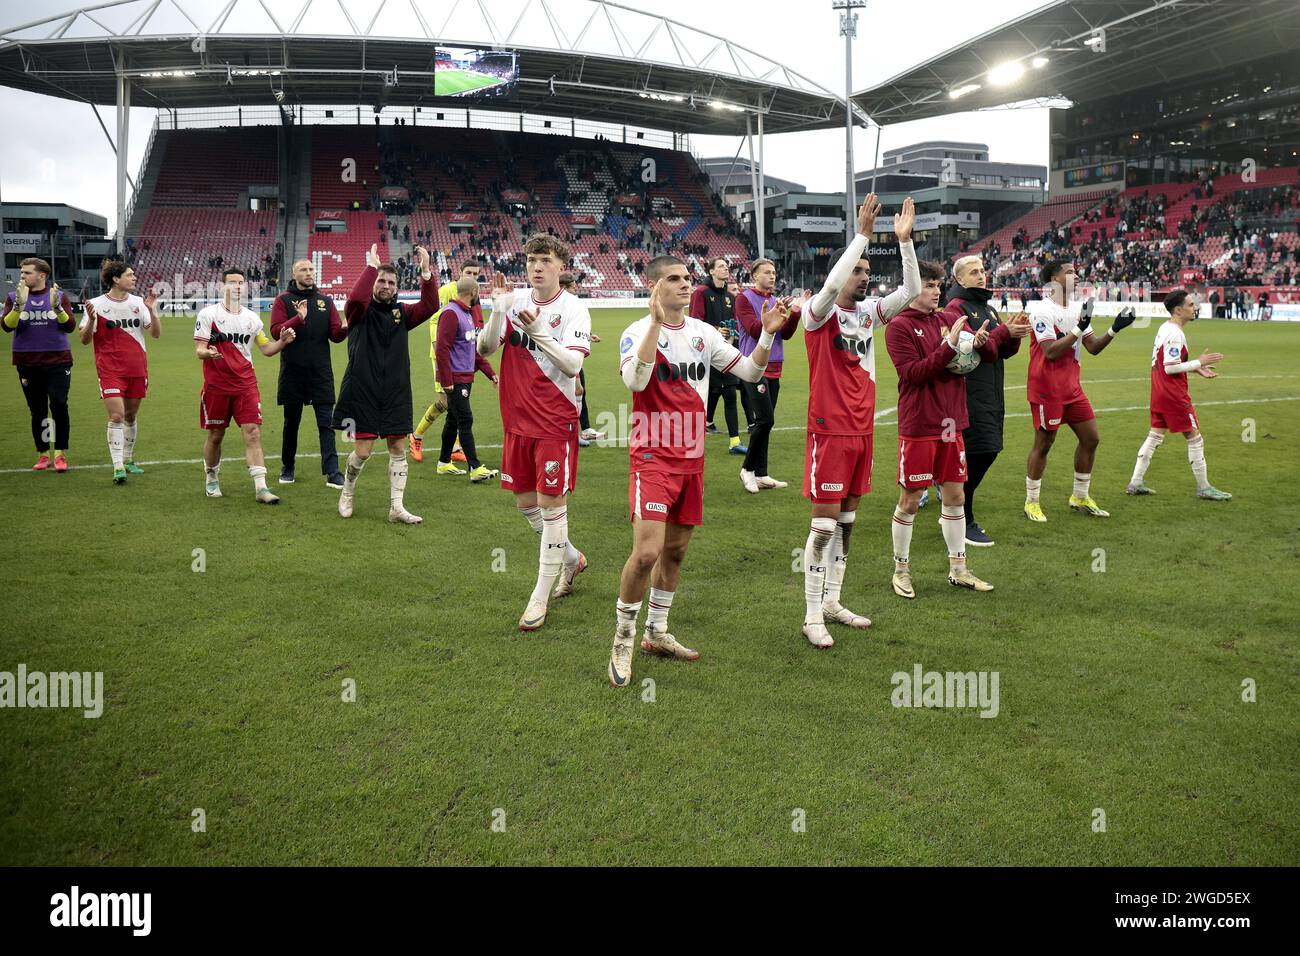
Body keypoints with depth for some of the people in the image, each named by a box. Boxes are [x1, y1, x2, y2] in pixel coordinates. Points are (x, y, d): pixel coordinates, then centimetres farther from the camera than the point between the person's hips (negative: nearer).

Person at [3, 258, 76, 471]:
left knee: (59, 406, -11)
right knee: (37, 411, 6)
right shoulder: (14, 297, 6)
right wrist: (19, 304, -21)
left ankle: (60, 454, -1)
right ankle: (43, 455, 18)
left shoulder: (59, 295, 5)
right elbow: (7, 326, -8)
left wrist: (56, 307, -20)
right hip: (28, 363, 1)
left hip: (58, 360, -1)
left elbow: (70, 326, -5)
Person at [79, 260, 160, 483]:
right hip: (110, 370, -4)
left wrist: (151, 310, -11)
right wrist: (91, 319, -21)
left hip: (137, 369, 4)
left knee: (131, 416, 13)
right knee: (116, 416, -13)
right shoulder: (98, 304, -4)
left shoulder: (138, 302, 5)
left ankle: (128, 459, 28)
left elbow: (156, 333, 3)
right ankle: (118, 467, -12)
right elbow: (85, 340, -3)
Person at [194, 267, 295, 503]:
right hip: (216, 385, -2)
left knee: (253, 433, -8)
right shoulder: (208, 314, -2)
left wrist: (282, 341, -5)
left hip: (246, 384, 2)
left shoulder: (251, 317, 9)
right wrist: (207, 353, -28)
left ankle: (260, 487, -10)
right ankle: (211, 478, 31)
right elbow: (199, 350, -5)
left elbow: (266, 349, 14)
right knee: (215, 435, 8)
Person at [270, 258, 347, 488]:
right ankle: (287, 468, 25)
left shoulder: (325, 301, 10)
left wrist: (346, 328, -16)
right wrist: (299, 319, -24)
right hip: (293, 372, -1)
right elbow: (276, 331, -10)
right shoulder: (283, 300, 2)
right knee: (291, 423, 10)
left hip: (321, 373, 1)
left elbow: (335, 334, 6)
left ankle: (332, 473, -6)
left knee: (326, 423, -4)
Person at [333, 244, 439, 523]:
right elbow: (356, 297, -24)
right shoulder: (360, 311, 0)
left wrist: (426, 272, -17)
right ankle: (347, 492, 25)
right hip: (362, 392, -4)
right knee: (363, 451, -3)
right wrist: (371, 266, -20)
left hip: (396, 393, 4)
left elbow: (430, 306, -7)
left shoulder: (401, 312, 9)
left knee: (398, 448, 4)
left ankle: (396, 508, 11)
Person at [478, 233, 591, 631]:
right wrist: (499, 309, -19)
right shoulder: (514, 301, 3)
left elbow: (573, 365, -19)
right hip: (518, 419, 5)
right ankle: (570, 558, 39)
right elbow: (484, 349, -6)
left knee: (551, 504, -4)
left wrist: (538, 331, -28)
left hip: (556, 422, -5)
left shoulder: (573, 309, -8)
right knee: (524, 501, 14)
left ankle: (541, 596, 8)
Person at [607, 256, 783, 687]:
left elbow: (749, 371, 10)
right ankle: (622, 643, 4)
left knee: (676, 550, 14)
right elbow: (635, 380, -30)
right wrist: (656, 321, -32)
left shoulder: (703, 333, 8)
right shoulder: (638, 332, -10)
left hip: (692, 458, 6)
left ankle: (657, 632, 30)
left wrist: (769, 332, -5)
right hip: (653, 458, -6)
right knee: (647, 552, -15)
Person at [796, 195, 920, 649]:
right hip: (830, 431, -7)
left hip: (862, 430, 7)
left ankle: (832, 601, 24)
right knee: (825, 520, -5)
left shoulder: (868, 311, 10)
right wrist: (862, 234, -27)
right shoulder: (819, 313, -9)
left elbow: (911, 291, 4)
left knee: (847, 517, 13)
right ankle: (812, 615, 3)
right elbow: (831, 285, -30)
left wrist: (904, 240, -6)